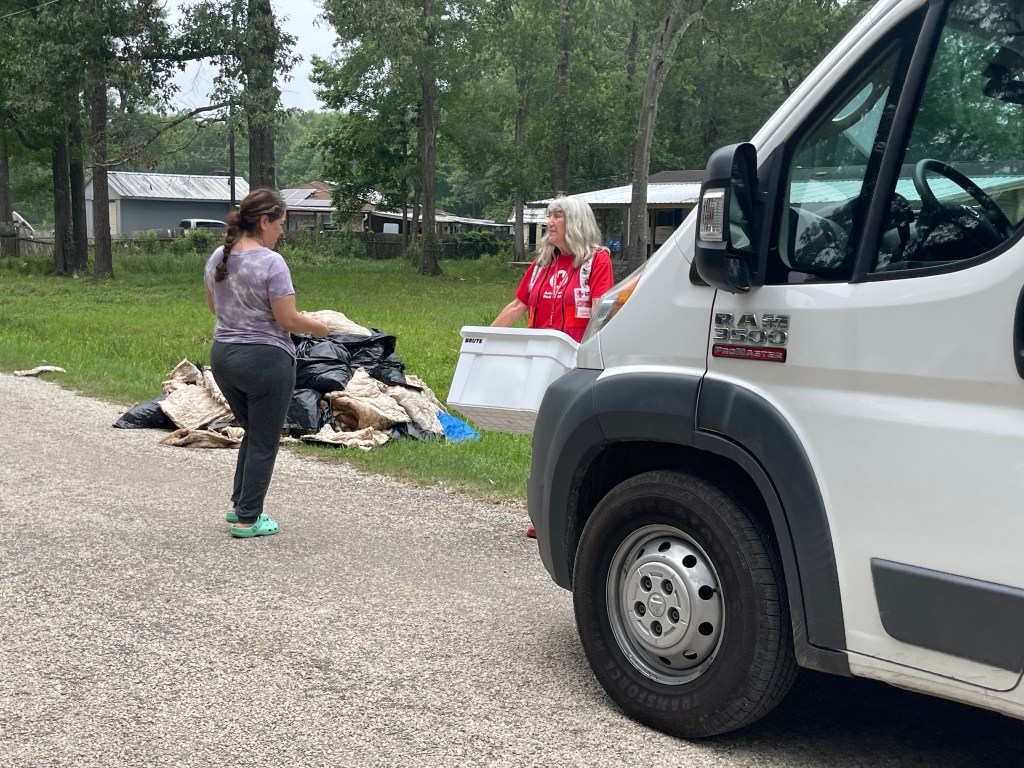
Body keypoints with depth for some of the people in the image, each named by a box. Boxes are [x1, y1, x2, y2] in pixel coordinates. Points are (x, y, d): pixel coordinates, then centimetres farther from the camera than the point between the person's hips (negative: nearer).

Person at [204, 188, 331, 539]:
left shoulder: (217, 258, 5)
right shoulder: (270, 262, -18)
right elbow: (288, 320, -17)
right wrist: (318, 327, 0)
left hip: (223, 356, 8)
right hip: (265, 360, -8)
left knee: (252, 432, 24)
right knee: (264, 442, 6)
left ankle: (239, 505, 30)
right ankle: (247, 519, 11)